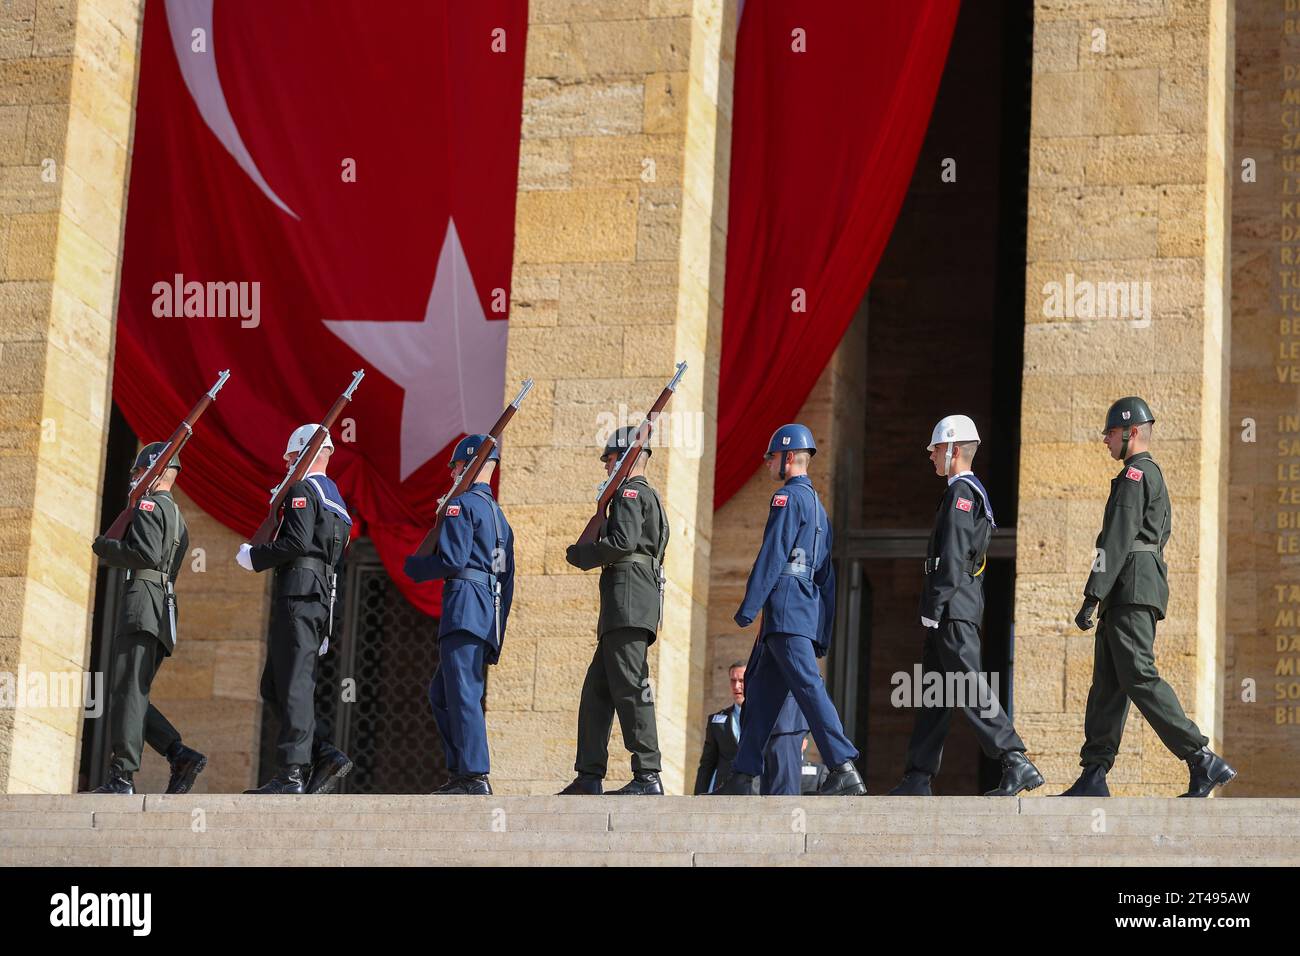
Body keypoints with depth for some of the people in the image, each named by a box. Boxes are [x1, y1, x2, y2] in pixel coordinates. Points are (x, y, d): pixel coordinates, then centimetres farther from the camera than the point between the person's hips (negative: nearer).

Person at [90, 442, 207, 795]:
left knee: (127, 692, -12)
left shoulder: (149, 505, -2)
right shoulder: (178, 516, 28)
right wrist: (113, 549, 21)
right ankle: (181, 756, 0)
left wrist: (105, 547, -4)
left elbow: (147, 554, -17)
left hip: (142, 604, -10)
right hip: (165, 609, 10)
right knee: (132, 695, 10)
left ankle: (122, 776, -17)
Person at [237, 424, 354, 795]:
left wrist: (254, 557, -5)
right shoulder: (335, 499, 25)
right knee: (274, 687, 11)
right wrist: (325, 628, 25)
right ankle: (326, 755, 3)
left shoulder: (302, 490, -4)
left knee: (293, 685, -11)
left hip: (297, 591, -9)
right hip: (323, 597, 9)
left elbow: (297, 543, -19)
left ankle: (292, 774, -14)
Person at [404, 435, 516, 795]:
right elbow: (507, 579, 23)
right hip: (492, 609, 9)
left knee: (462, 693, -12)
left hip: (465, 603, -9)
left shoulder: (461, 503, -4)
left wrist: (414, 566, 3)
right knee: (441, 693, 14)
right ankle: (460, 772, 10)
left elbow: (452, 560, -15)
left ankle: (475, 777, -18)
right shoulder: (498, 514, 24)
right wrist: (497, 633, 24)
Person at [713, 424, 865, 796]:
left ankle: (844, 771, -22)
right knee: (761, 690, 11)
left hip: (785, 607, -10)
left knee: (808, 687, -15)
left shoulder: (787, 497, -6)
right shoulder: (817, 505, 24)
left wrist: (748, 607, -17)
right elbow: (826, 575, 23)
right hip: (810, 609, 10)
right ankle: (744, 777, 11)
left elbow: (772, 556, -15)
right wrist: (824, 635, 23)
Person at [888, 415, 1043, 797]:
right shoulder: (975, 492, 21)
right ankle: (918, 778, 10)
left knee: (970, 687, -13)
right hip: (960, 610, 11)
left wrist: (933, 608, -20)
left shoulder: (960, 493, -10)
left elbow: (952, 558, -19)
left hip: (952, 608, -11)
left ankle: (1017, 762, -17)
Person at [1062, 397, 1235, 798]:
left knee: (1139, 678, -15)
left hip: (1131, 587, -11)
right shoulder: (1155, 477, 25)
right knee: (1107, 684, 6)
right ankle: (1093, 777, 4)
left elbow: (1117, 540, -17)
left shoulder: (1135, 475, -8)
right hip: (1132, 596, 11)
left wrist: (1092, 598, -21)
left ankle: (1203, 761, -17)